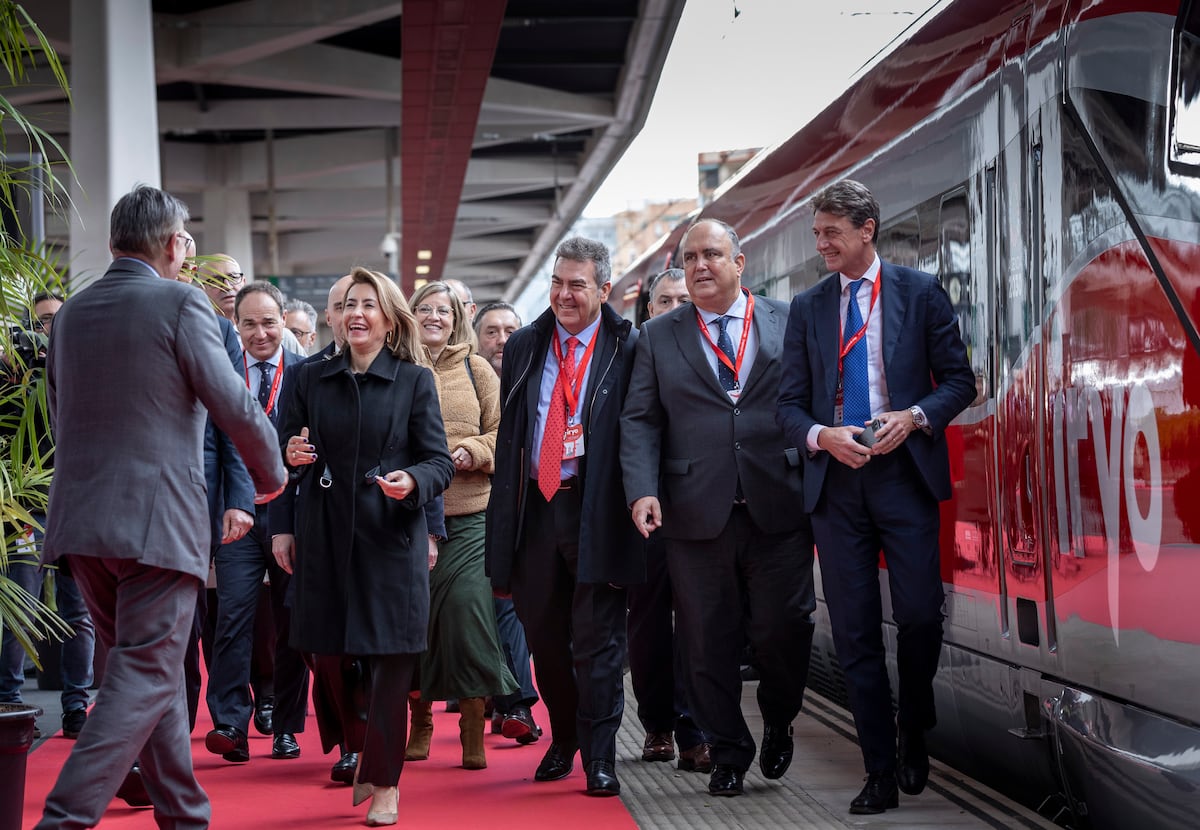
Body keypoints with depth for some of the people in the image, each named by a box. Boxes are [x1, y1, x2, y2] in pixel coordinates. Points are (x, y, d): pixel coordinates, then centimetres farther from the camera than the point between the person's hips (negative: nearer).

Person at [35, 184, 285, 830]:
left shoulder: (70, 312, 12)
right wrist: (271, 474, 8)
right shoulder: (180, 303, -8)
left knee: (148, 669, 16)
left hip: (79, 519, 7)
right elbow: (234, 407, -9)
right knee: (146, 679, -4)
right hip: (158, 521, -7)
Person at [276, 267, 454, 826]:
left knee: (389, 655, -3)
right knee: (329, 656, 4)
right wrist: (291, 456, -9)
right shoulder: (311, 379, 9)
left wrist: (412, 481, -21)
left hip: (391, 538, -3)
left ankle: (385, 781, 8)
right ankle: (363, 756, 27)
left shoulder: (415, 380, 2)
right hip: (325, 536, 3)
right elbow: (286, 450, 14)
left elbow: (440, 463, -1)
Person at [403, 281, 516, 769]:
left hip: (468, 514, 0)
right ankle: (420, 724, 16)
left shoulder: (476, 370, 11)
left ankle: (473, 731, 0)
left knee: (468, 611, -8)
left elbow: (502, 432, 9)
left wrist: (470, 452, -8)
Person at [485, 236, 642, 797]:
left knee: (597, 637, -2)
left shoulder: (627, 348, -3)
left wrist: (637, 504, -10)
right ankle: (562, 740, 29)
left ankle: (599, 757, 4)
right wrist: (504, 515, 7)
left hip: (596, 509, -4)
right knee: (544, 634, 13)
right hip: (535, 507, 5)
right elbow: (508, 435, 11)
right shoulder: (524, 348, 11)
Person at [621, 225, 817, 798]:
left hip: (778, 509, -1)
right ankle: (727, 752, 19)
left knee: (784, 628, -2)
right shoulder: (658, 337, 10)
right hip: (696, 513, 1)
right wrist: (642, 489, -10)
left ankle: (778, 724, 26)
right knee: (708, 642, 4)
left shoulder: (788, 324, 8)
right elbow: (640, 421, 5)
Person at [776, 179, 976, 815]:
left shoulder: (920, 293, 4)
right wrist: (821, 436, -9)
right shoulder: (807, 308, 11)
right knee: (854, 633, 2)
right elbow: (790, 403, 11)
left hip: (904, 472, -2)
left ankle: (913, 736, 20)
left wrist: (916, 416, -13)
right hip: (835, 480, 2)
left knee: (919, 615, -8)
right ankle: (880, 775, 8)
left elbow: (958, 380, 5)